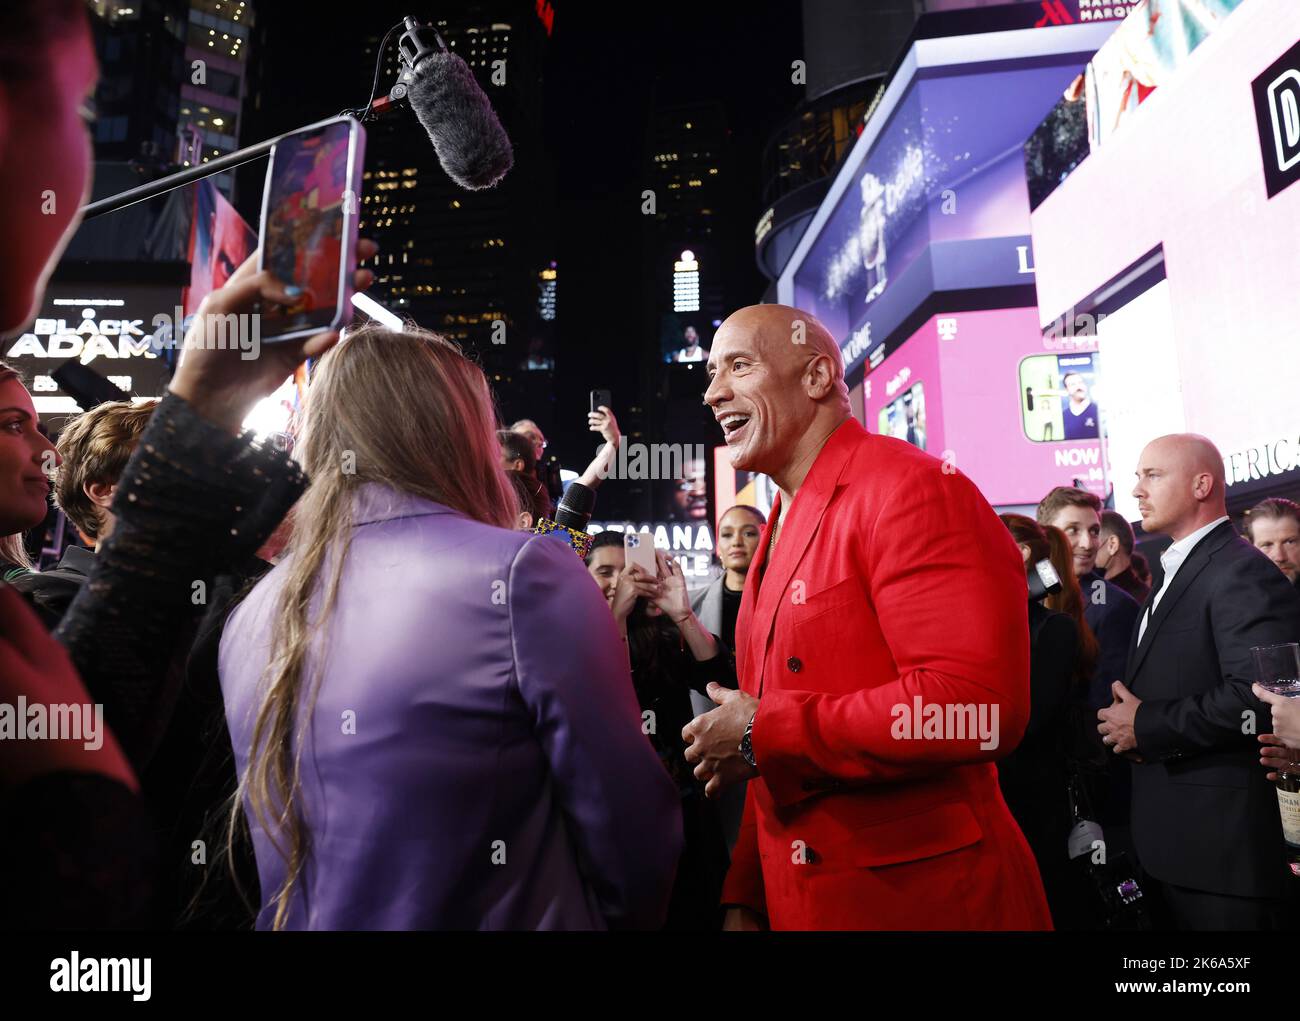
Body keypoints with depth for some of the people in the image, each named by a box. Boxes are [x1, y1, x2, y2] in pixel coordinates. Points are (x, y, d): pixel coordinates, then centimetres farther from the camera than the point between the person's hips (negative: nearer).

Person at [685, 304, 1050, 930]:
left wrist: (761, 732, -19)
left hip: (922, 899, -8)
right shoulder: (781, 530, 11)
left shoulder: (907, 489, -16)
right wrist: (745, 898, 11)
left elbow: (978, 705, -28)